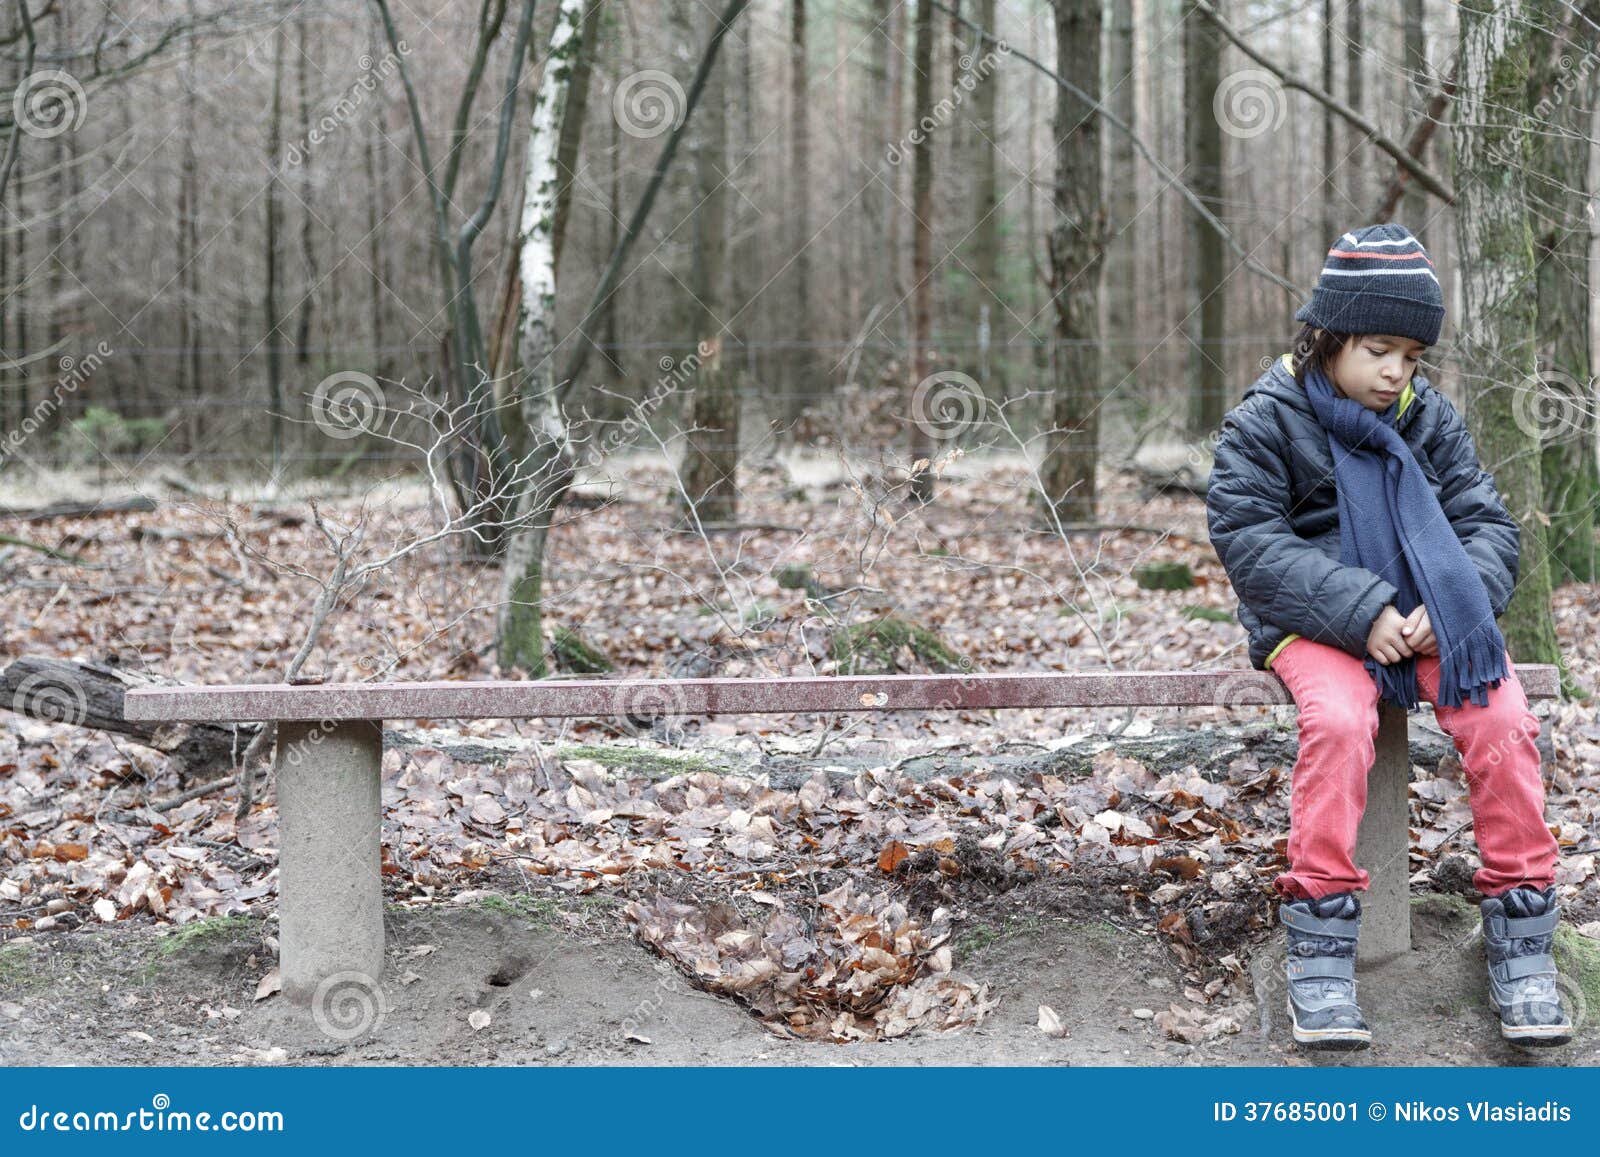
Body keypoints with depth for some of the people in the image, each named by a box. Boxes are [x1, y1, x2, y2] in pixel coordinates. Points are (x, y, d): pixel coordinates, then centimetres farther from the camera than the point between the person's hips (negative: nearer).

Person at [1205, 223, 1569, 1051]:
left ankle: (1521, 946, -10)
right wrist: (1360, 612, -22)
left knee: (1504, 724, -22)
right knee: (1338, 720, -34)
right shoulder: (1266, 420, -3)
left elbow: (1489, 523, 7)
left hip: (1427, 613, 4)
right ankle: (1318, 954, -25)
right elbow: (1249, 541, -12)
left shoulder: (1429, 418, 9)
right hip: (1313, 619, -3)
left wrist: (1444, 607, -15)